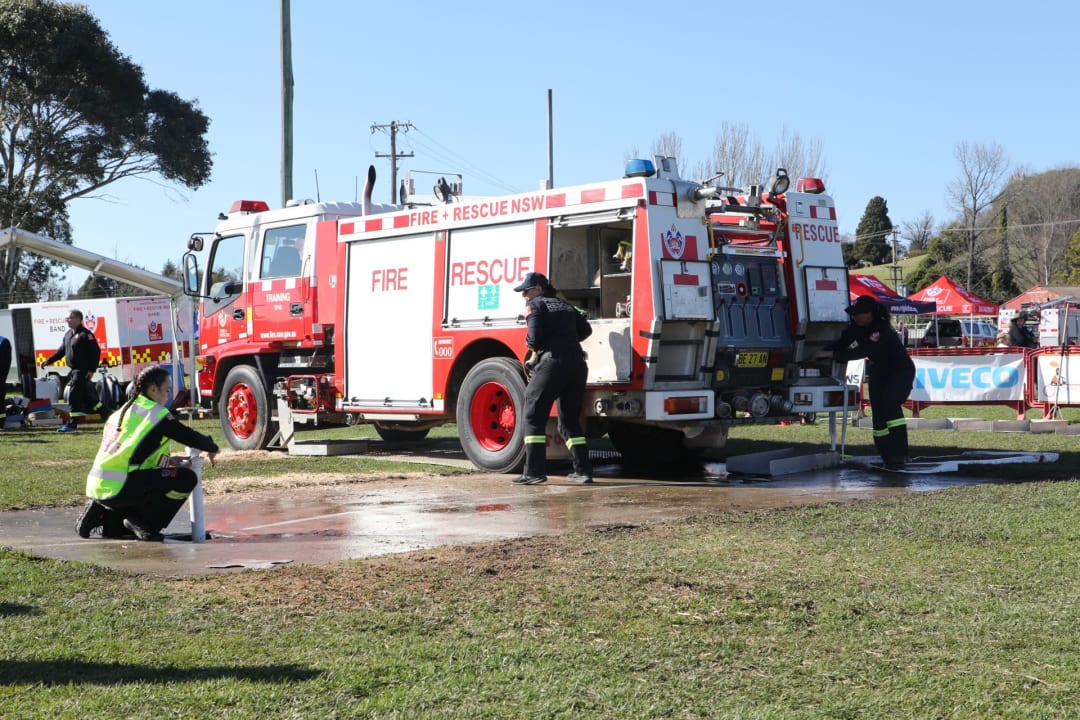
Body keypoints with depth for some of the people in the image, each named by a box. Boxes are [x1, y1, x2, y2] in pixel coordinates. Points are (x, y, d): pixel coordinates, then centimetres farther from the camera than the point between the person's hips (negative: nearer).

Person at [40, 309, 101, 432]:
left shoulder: (85, 334, -14)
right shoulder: (68, 334, 15)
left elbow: (96, 352, -17)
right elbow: (61, 350, 22)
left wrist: (91, 370, -21)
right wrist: (48, 361, 12)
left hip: (83, 371, -9)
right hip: (74, 370, 9)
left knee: (74, 396, -11)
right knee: (87, 396, 16)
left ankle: (72, 424, -7)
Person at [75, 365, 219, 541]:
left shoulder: (124, 410, 21)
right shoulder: (156, 413, -5)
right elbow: (189, 437, -2)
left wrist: (170, 461, 26)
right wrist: (212, 448, 17)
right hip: (119, 488, -9)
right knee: (187, 478, -6)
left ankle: (103, 515, 15)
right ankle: (142, 523, -4)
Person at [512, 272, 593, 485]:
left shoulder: (534, 305, 3)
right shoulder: (565, 305, 23)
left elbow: (534, 336, -9)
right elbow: (585, 329, 17)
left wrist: (533, 351, 10)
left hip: (552, 362, -7)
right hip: (577, 364, 7)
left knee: (534, 416, -2)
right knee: (570, 418, 15)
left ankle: (535, 471, -10)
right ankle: (583, 470, 10)